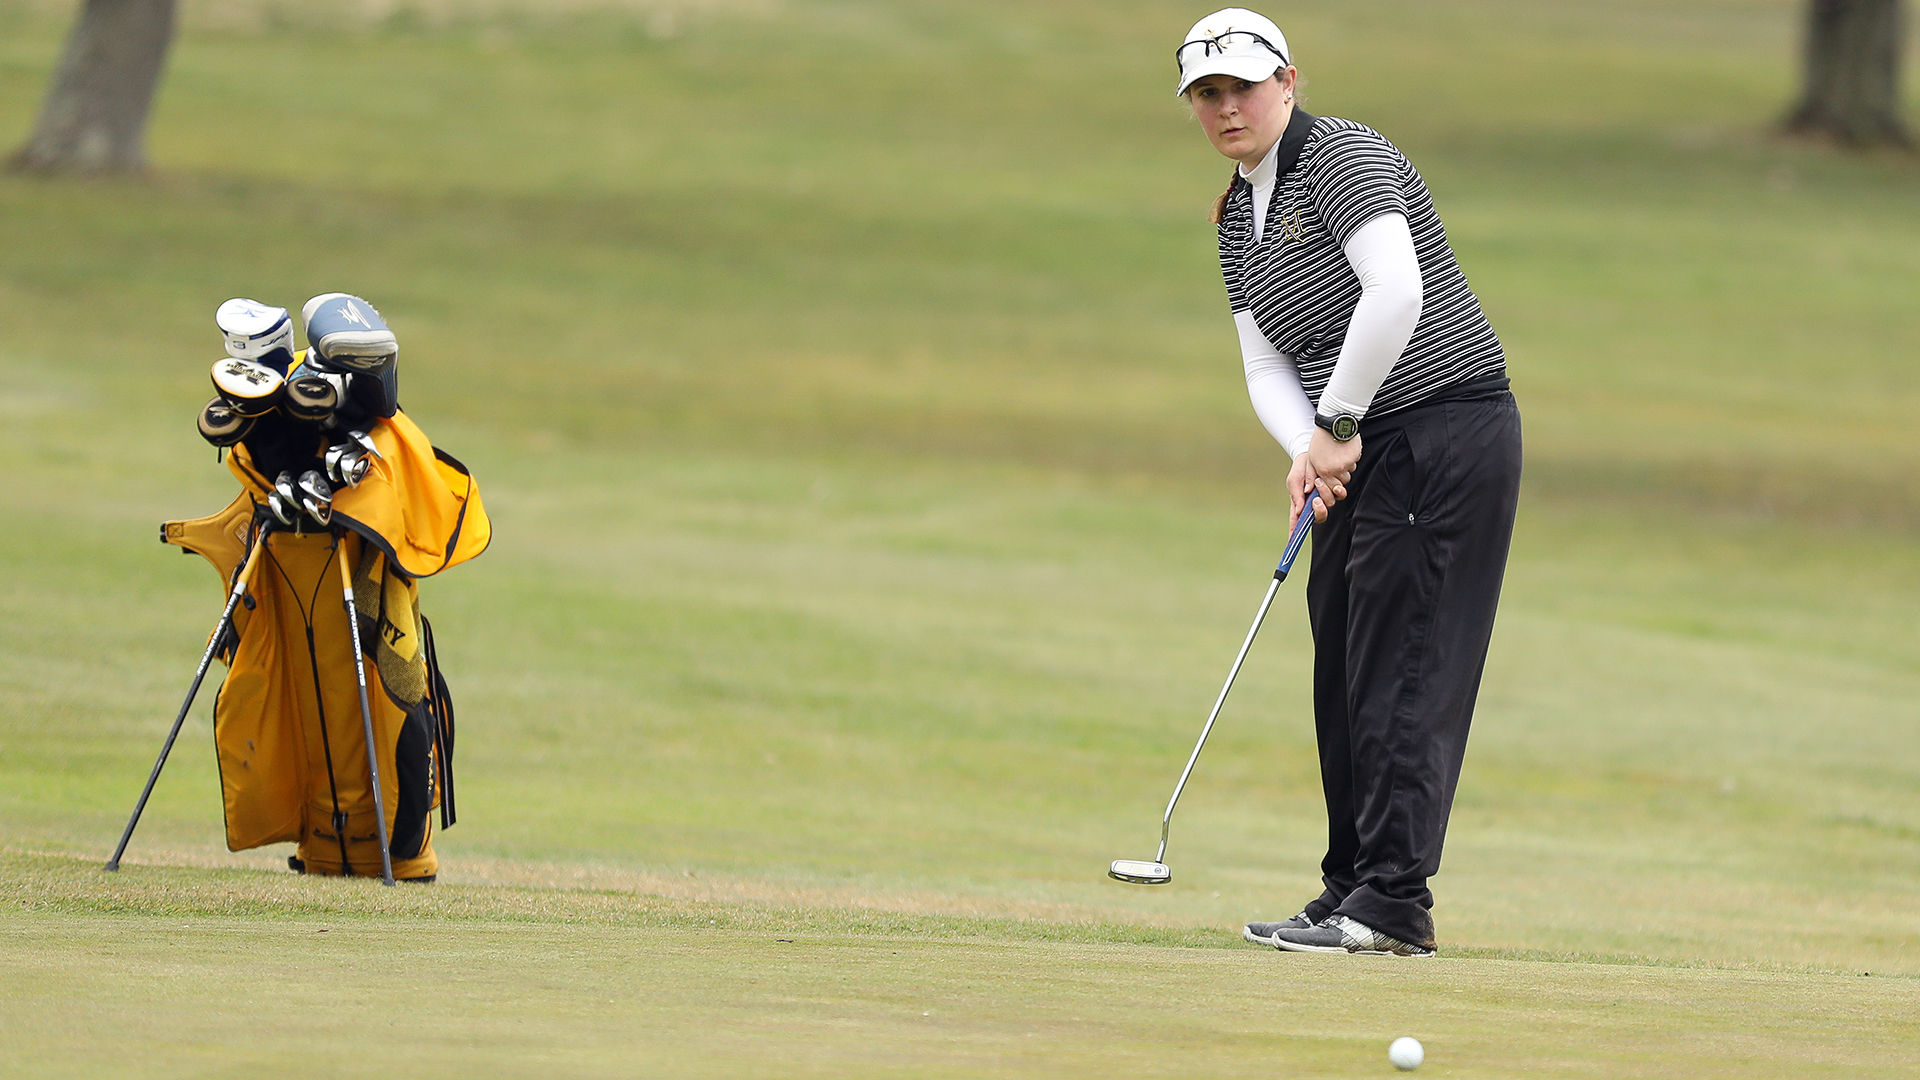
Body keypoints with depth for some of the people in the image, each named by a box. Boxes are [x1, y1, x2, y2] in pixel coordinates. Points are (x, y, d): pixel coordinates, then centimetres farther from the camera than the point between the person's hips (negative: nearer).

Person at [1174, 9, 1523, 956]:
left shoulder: (1343, 158, -13)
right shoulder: (1238, 218, 15)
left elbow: (1395, 291, -27)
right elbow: (1266, 363, 9)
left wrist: (1337, 424, -20)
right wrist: (1306, 450, -12)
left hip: (1448, 430, -10)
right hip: (1363, 453, 10)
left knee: (1406, 669, -12)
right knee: (1344, 673, 10)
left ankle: (1393, 901, -14)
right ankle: (1354, 891, 15)